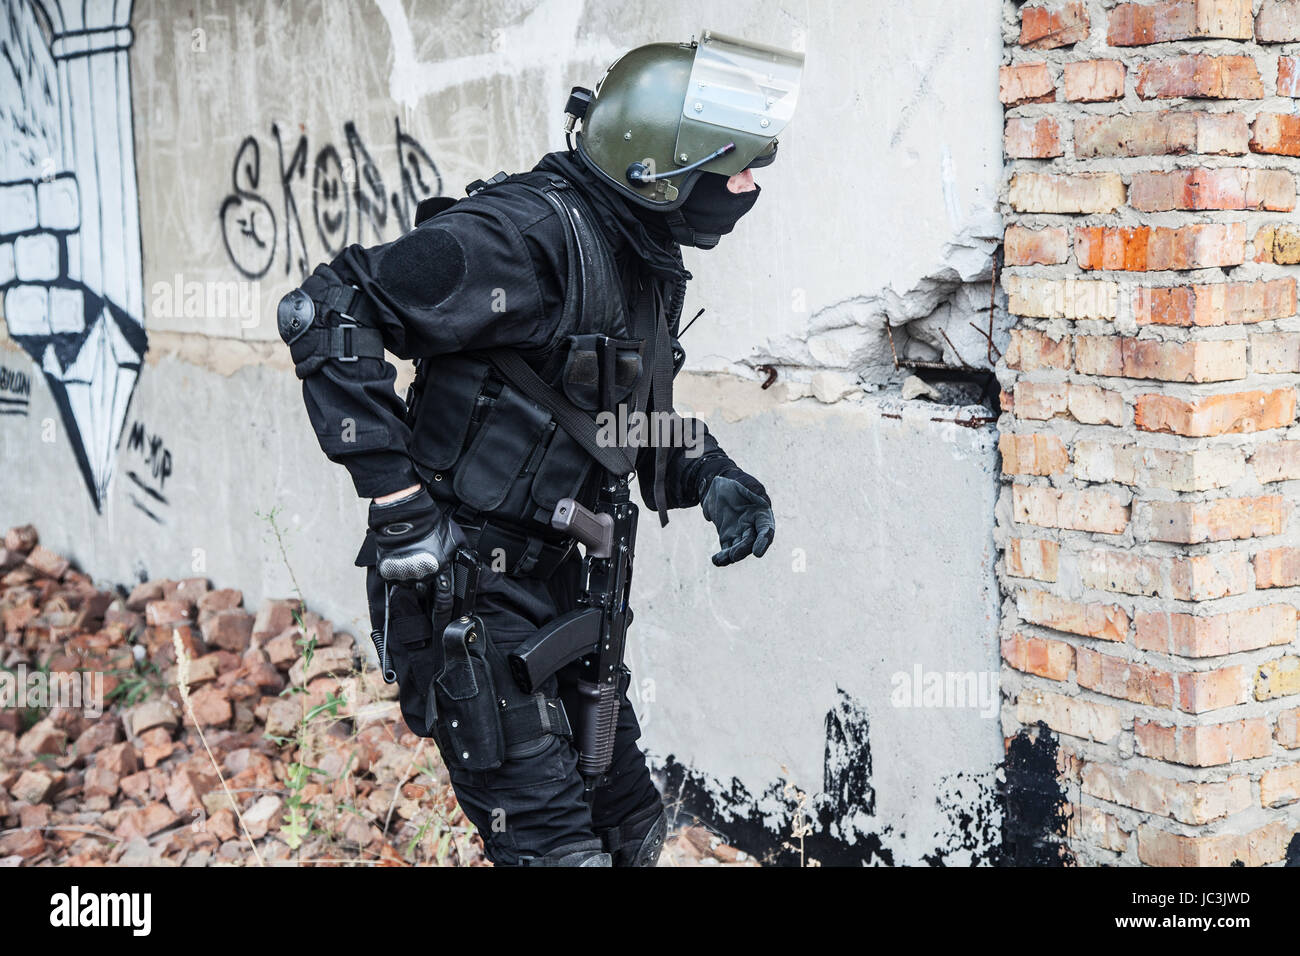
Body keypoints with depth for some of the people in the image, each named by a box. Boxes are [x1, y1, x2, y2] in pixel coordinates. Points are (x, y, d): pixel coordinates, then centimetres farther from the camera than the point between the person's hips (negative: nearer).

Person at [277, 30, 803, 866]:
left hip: (553, 579, 9)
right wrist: (400, 499, -25)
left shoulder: (645, 264, 9)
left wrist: (715, 480, 1)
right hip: (466, 592, -9)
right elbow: (325, 313, -25)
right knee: (557, 845, -7)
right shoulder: (528, 233, -21)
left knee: (633, 827, 17)